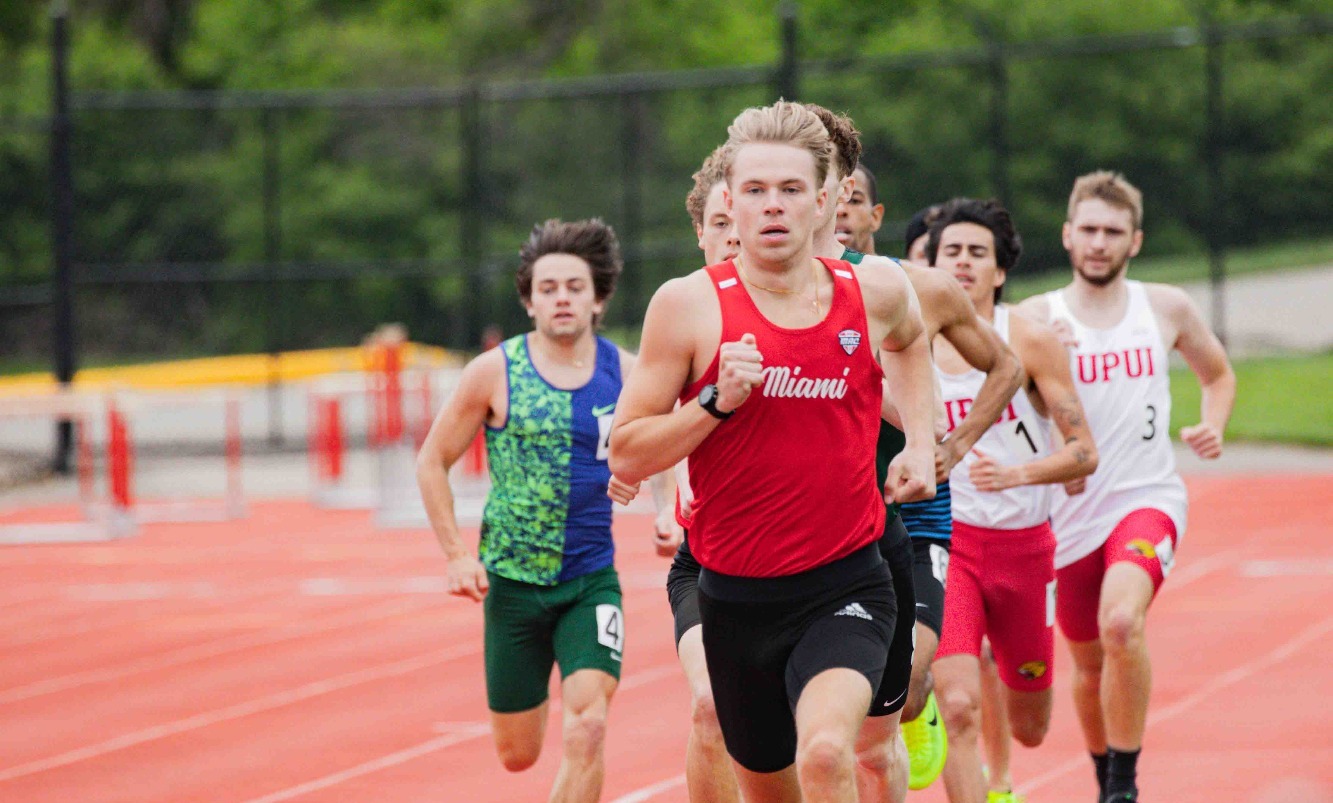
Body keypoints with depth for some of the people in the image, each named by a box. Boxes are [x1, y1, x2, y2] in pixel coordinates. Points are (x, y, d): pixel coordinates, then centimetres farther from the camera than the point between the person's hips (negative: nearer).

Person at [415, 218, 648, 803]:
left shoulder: (626, 374, -2)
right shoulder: (494, 372, -6)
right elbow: (432, 461, 3)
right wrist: (456, 554, -5)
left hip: (591, 579, 0)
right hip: (512, 579, 0)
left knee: (588, 728, -20)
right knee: (517, 755, 11)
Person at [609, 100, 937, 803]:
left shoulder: (876, 294, 0)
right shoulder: (689, 305, -7)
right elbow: (625, 455, -6)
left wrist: (920, 444, 14)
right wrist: (716, 403, -20)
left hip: (845, 587, -1)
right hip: (736, 596, 1)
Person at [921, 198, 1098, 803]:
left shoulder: (1030, 340, -6)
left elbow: (1084, 453, -8)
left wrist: (1017, 473, -23)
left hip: (1023, 543, 1)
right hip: (944, 537, -1)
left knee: (1028, 728, 15)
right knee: (959, 710, -21)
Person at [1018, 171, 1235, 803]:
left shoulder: (1166, 309, 4)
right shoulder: (1036, 318, -2)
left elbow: (1218, 375, 21)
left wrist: (1213, 425, 1)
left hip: (1147, 497, -1)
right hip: (1071, 509, 2)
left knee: (1121, 622, -28)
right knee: (1089, 662, 14)